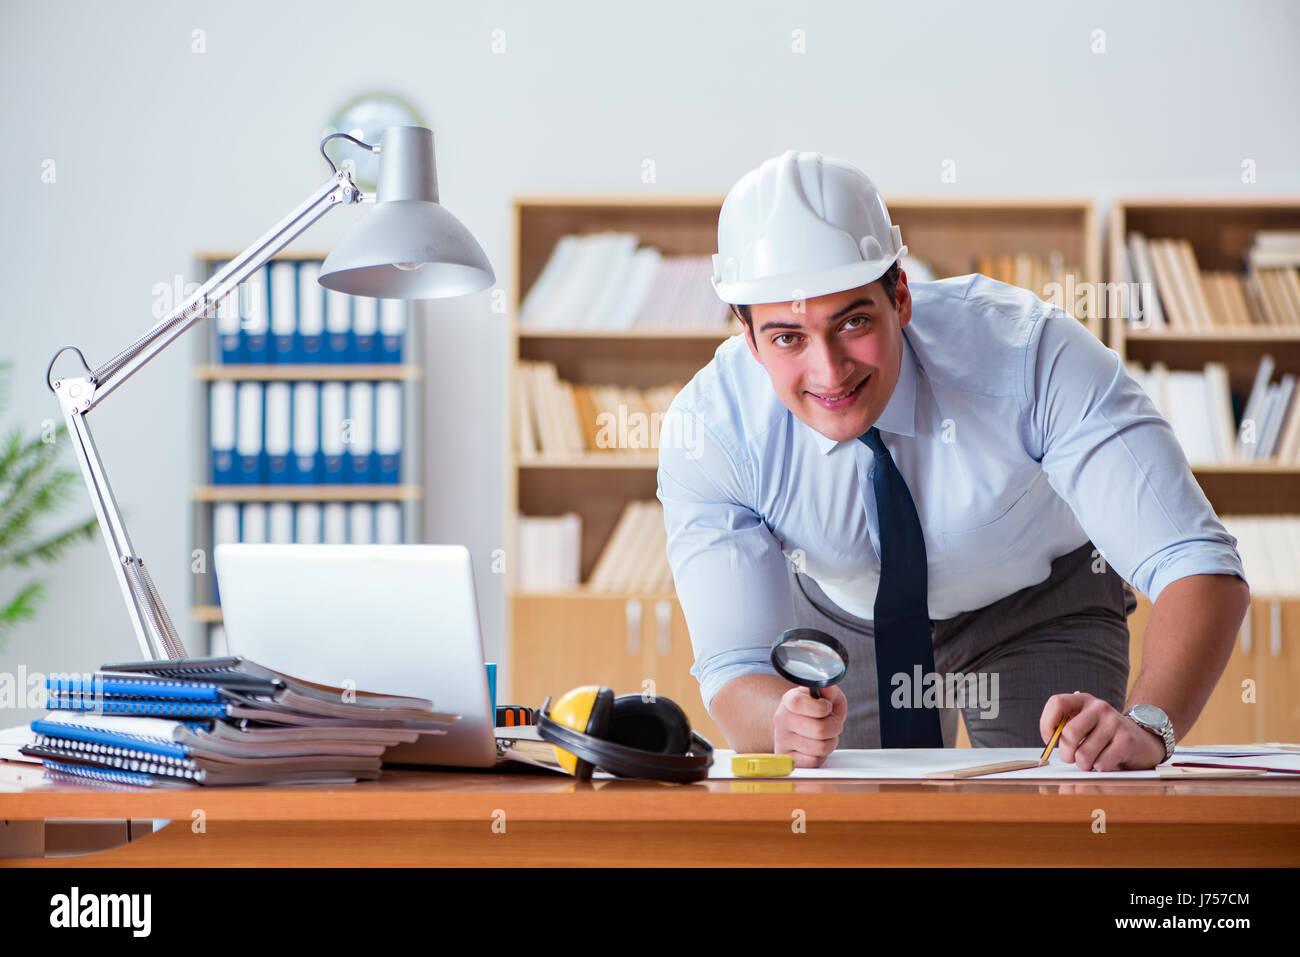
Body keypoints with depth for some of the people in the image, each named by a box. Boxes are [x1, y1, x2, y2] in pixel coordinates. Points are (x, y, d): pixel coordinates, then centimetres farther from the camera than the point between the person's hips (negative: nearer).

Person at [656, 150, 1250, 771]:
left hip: (1038, 611, -1)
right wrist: (784, 722, -55)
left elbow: (1199, 567, -41)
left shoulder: (1033, 355, -37)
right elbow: (736, 667, -31)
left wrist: (1146, 724, -60)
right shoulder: (707, 433, -32)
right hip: (839, 619, 1)